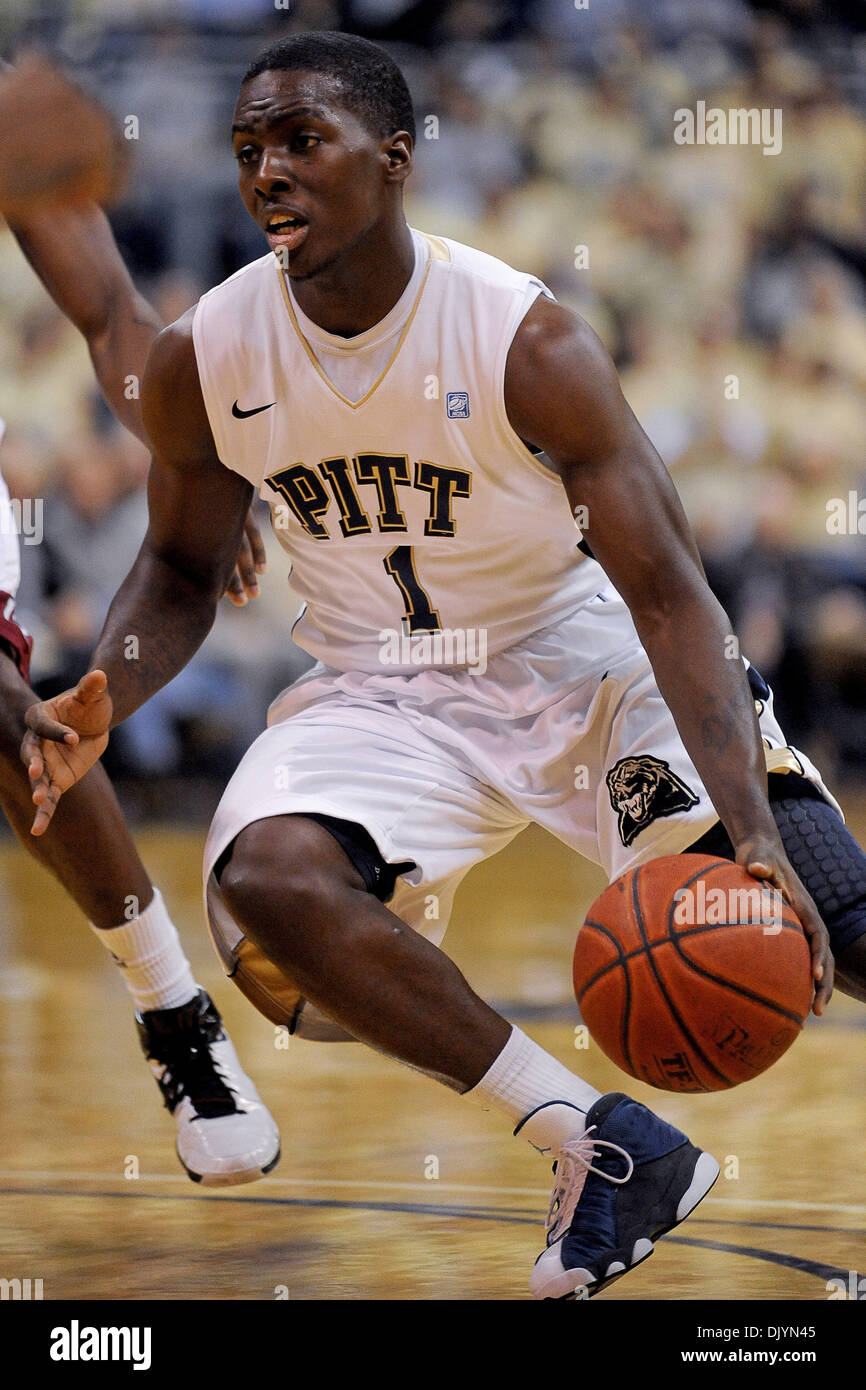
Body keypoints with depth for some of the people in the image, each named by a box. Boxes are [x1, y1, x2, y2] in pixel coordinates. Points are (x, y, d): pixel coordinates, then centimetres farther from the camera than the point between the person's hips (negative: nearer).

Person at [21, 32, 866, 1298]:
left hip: (586, 664, -2)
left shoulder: (528, 343, -21)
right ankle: (602, 1146, -22)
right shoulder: (202, 361, -10)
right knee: (264, 882, -31)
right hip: (381, 694, 2)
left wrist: (746, 828, -36)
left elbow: (667, 592, -22)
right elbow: (183, 570, 8)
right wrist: (97, 705, -14)